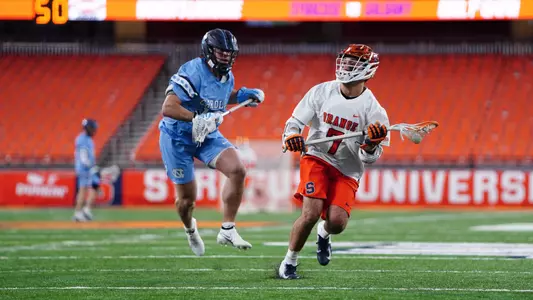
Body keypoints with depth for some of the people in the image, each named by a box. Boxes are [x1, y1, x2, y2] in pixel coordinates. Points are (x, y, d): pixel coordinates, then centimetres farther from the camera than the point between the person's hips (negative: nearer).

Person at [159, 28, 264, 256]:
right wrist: (197, 118, -43)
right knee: (187, 198, 3)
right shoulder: (193, 73, -25)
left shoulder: (227, 77, 0)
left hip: (208, 136, 6)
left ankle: (227, 230, -12)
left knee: (237, 170, -19)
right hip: (178, 137, -6)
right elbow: (168, 108, -33)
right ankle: (190, 229, 39)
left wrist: (242, 95, 7)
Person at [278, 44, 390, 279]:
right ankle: (289, 262, 0)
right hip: (316, 158, 0)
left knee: (337, 222, -17)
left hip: (347, 172, 0)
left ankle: (324, 233, 23)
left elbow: (369, 158, -5)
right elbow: (295, 121, 4)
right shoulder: (321, 92, -4)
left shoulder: (373, 110, -8)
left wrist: (371, 145, -27)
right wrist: (291, 136, -18)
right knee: (312, 213, -21)